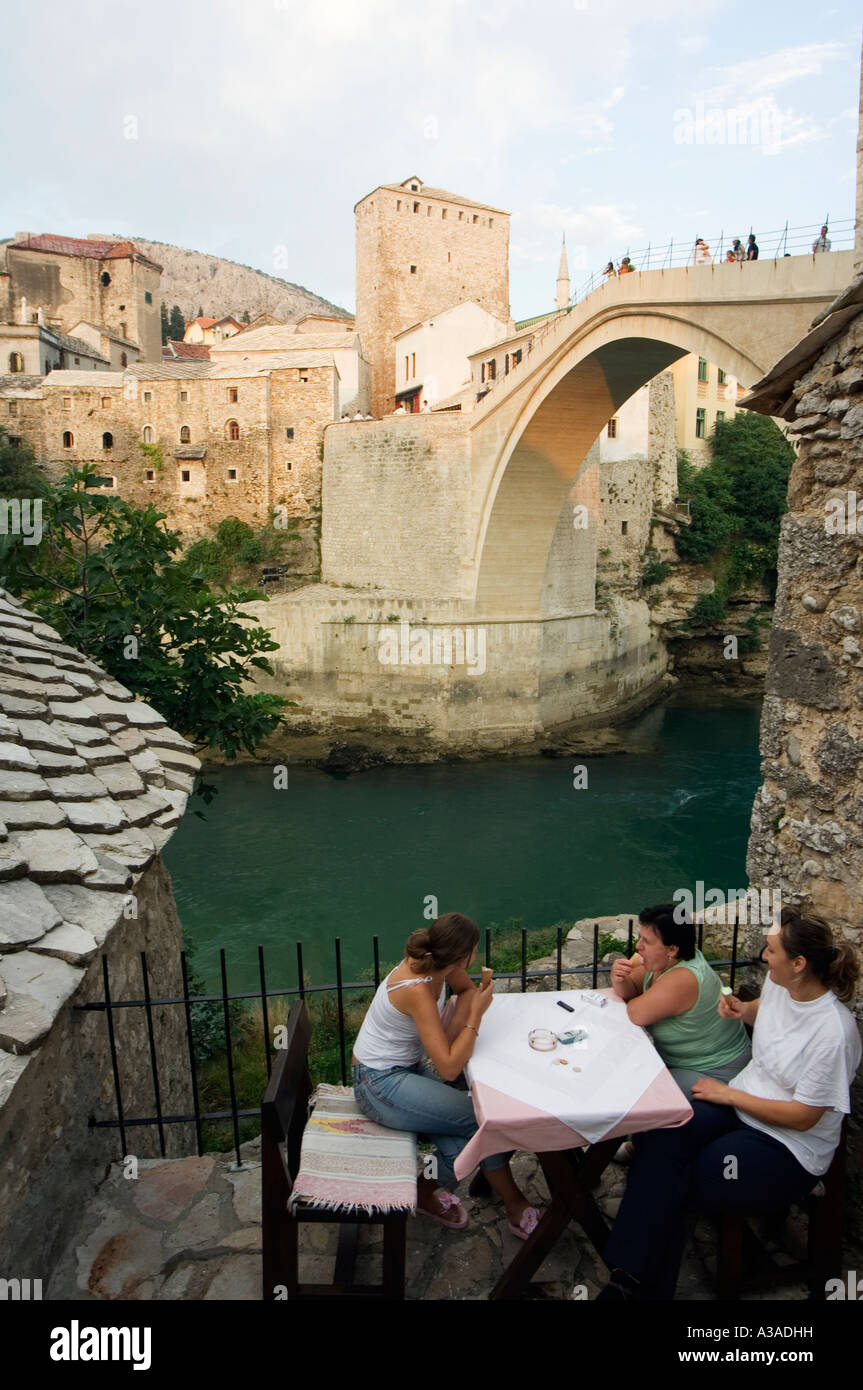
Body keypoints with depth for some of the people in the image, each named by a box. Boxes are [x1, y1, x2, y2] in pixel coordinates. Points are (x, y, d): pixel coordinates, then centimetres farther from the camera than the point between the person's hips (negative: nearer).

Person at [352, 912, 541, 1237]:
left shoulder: (434, 962, -8)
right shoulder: (418, 991, -31)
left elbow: (466, 988, 13)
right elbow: (449, 1068, -30)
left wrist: (454, 1026, -5)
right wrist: (475, 1015, -24)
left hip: (406, 1068, 8)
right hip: (380, 1085, -8)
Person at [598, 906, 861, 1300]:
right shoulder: (779, 983, -5)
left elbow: (803, 1117, -18)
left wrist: (728, 1094, -13)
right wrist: (742, 1010, -1)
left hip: (788, 1148, -6)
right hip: (740, 1101, 6)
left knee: (664, 1190, -19)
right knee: (661, 1138, -23)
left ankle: (646, 1282, 0)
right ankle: (631, 1275, -21)